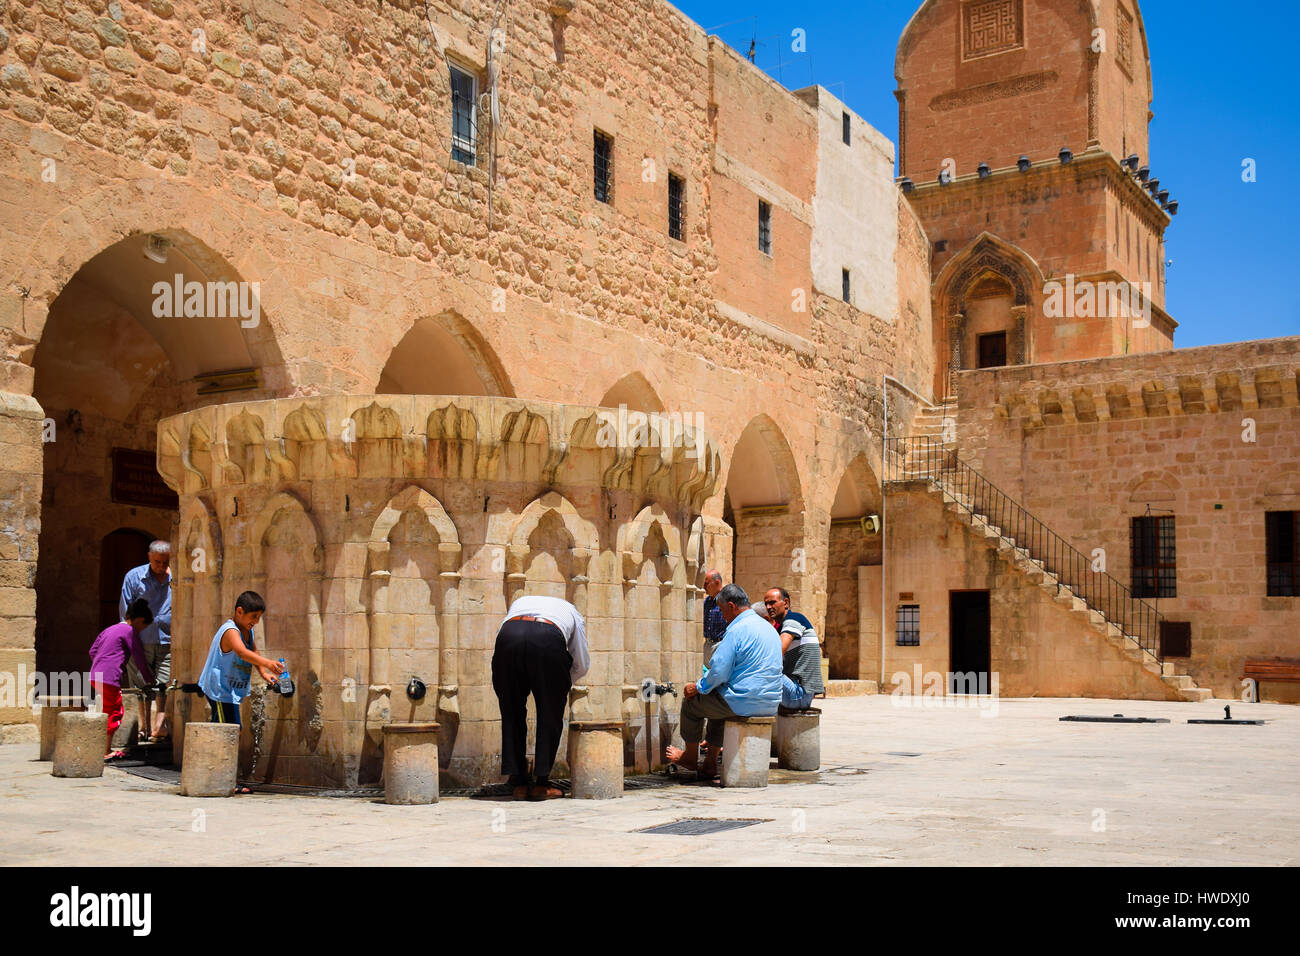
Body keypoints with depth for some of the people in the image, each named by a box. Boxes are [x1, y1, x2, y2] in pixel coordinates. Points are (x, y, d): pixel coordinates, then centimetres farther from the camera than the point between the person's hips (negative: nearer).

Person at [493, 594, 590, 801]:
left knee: (512, 714, 15)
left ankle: (518, 783, 14)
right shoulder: (571, 611, 38)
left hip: (508, 636, 2)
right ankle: (541, 784, 11)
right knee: (550, 716, 12)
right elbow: (582, 665, 32)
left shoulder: (520, 602, 43)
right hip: (548, 639, -2)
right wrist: (564, 683, 51)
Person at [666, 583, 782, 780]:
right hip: (771, 704, 9)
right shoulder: (768, 627, 14)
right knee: (717, 703, 32)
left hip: (745, 703, -9)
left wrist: (699, 687, 0)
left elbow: (719, 672, -19)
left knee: (691, 701, 11)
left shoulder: (737, 630, -16)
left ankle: (690, 760, 24)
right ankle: (710, 763, 30)